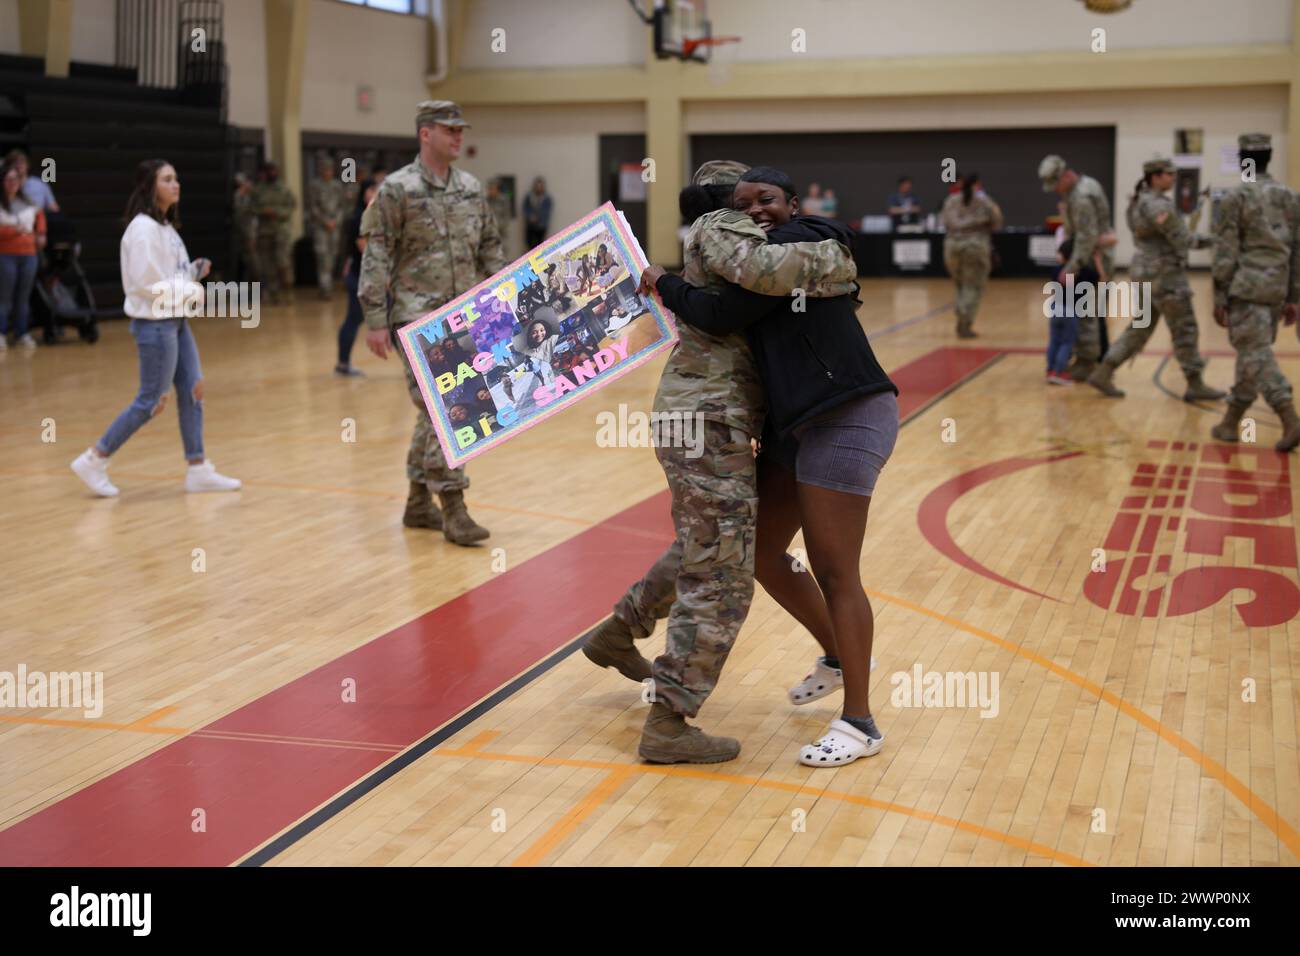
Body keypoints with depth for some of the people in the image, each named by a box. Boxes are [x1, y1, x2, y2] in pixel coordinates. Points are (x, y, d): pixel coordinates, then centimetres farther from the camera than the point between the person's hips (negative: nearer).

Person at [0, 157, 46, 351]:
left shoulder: (27, 202, 10)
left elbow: (40, 214, 29)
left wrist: (41, 233, 19)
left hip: (29, 253, 5)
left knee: (24, 296, 8)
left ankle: (22, 334, 13)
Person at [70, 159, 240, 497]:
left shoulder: (166, 226, 12)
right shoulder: (143, 228, -17)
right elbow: (146, 282, -21)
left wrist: (194, 272, 0)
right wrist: (191, 291, -14)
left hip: (176, 321, 9)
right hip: (154, 323, -9)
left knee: (192, 391, 8)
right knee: (151, 401, -4)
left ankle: (198, 469, 13)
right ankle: (94, 461, 7)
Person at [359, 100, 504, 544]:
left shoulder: (471, 188, 10)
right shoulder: (397, 190, -7)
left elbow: (490, 249, 17)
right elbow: (376, 257, -9)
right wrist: (375, 320, -13)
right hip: (419, 319, -6)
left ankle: (419, 502, 23)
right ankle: (453, 509, -6)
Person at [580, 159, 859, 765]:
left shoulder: (715, 242, 25)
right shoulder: (719, 227, -6)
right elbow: (762, 268, -25)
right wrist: (835, 259, -14)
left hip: (690, 420, 10)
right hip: (709, 424, -10)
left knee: (698, 552, 31)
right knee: (720, 582, -6)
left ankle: (618, 635, 47)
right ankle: (668, 725, -2)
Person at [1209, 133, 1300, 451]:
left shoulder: (1235, 197, -6)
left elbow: (1225, 252, -8)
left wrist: (1219, 297, -3)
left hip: (1246, 288, -6)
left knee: (1257, 355, -8)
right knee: (1251, 354, 14)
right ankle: (1231, 421, 21)